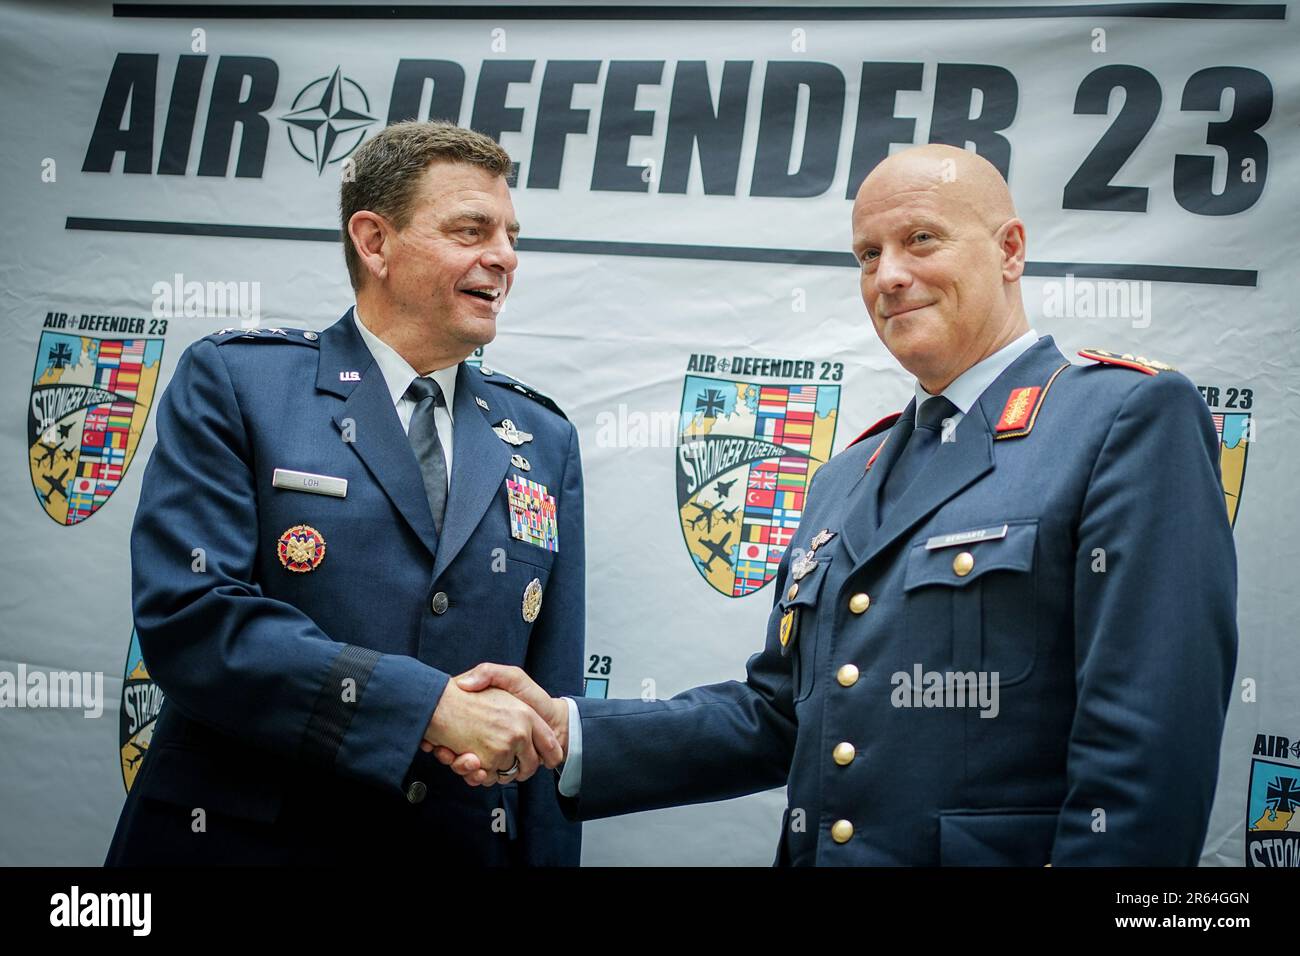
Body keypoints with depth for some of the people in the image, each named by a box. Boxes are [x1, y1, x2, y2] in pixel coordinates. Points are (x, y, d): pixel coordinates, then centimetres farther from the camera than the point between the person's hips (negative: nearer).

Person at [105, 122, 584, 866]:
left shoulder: (545, 441, 6)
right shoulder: (232, 381, -5)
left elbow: (550, 714, 6)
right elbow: (186, 613, -17)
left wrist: (549, 856, 0)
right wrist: (430, 705, -21)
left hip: (465, 846, 4)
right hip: (242, 839, -3)